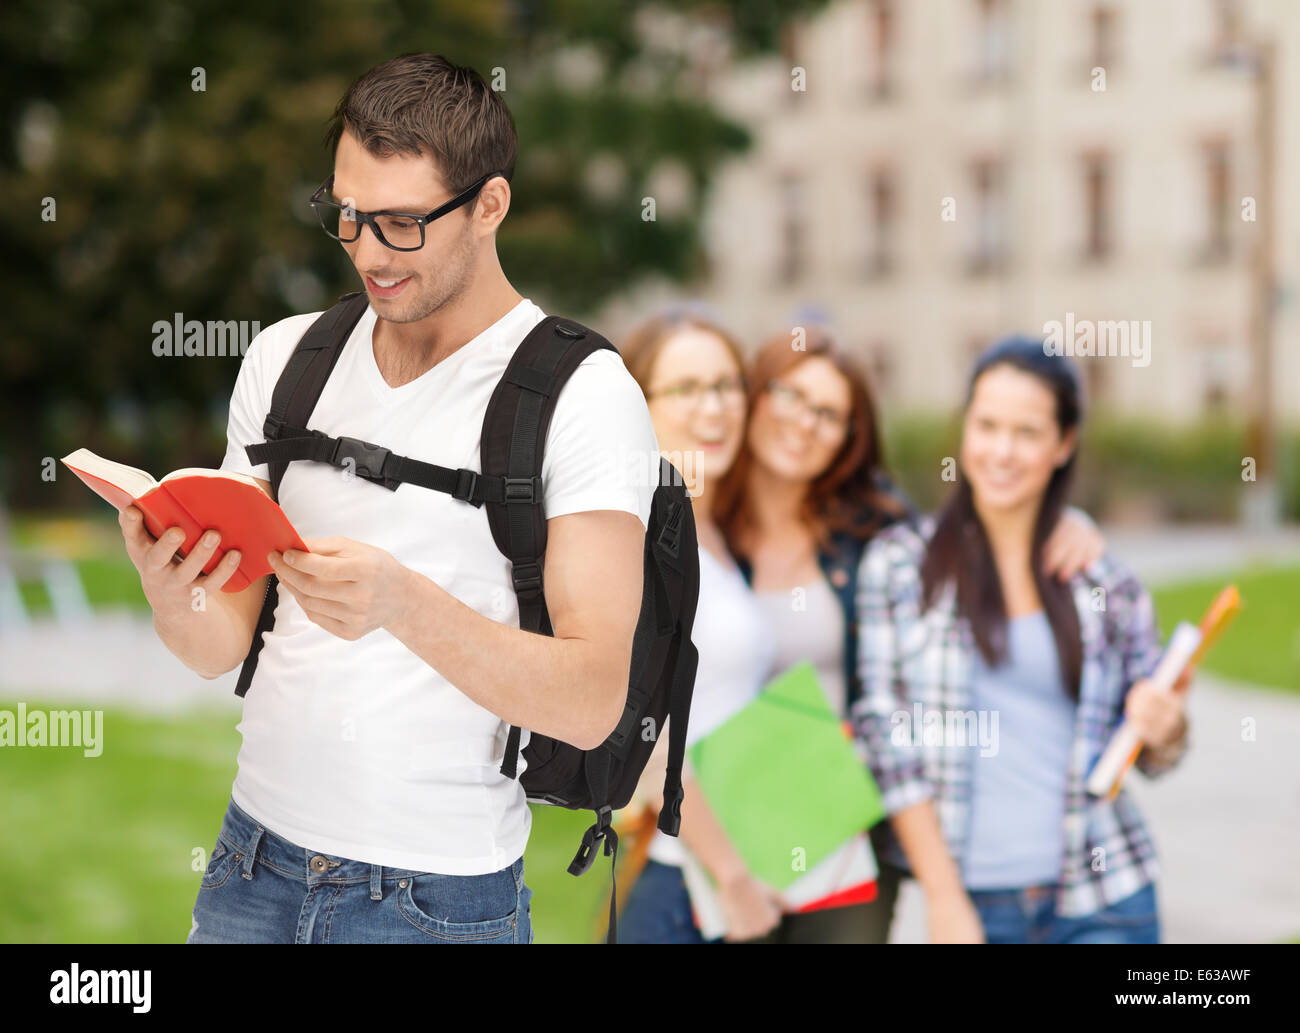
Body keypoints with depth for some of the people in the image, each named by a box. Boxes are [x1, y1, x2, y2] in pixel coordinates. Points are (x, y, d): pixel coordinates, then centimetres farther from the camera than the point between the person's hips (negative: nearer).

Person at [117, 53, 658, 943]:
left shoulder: (585, 395, -10)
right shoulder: (286, 355, 5)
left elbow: (591, 704, -18)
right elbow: (223, 646, 6)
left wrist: (406, 606, -32)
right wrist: (172, 597, -17)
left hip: (441, 895, -4)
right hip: (255, 859, 4)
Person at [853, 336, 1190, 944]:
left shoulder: (1109, 585, 5)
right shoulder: (899, 563, 1)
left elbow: (1151, 757, 13)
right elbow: (887, 735, -2)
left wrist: (1166, 729, -10)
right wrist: (945, 899, -7)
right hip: (972, 899, -1)